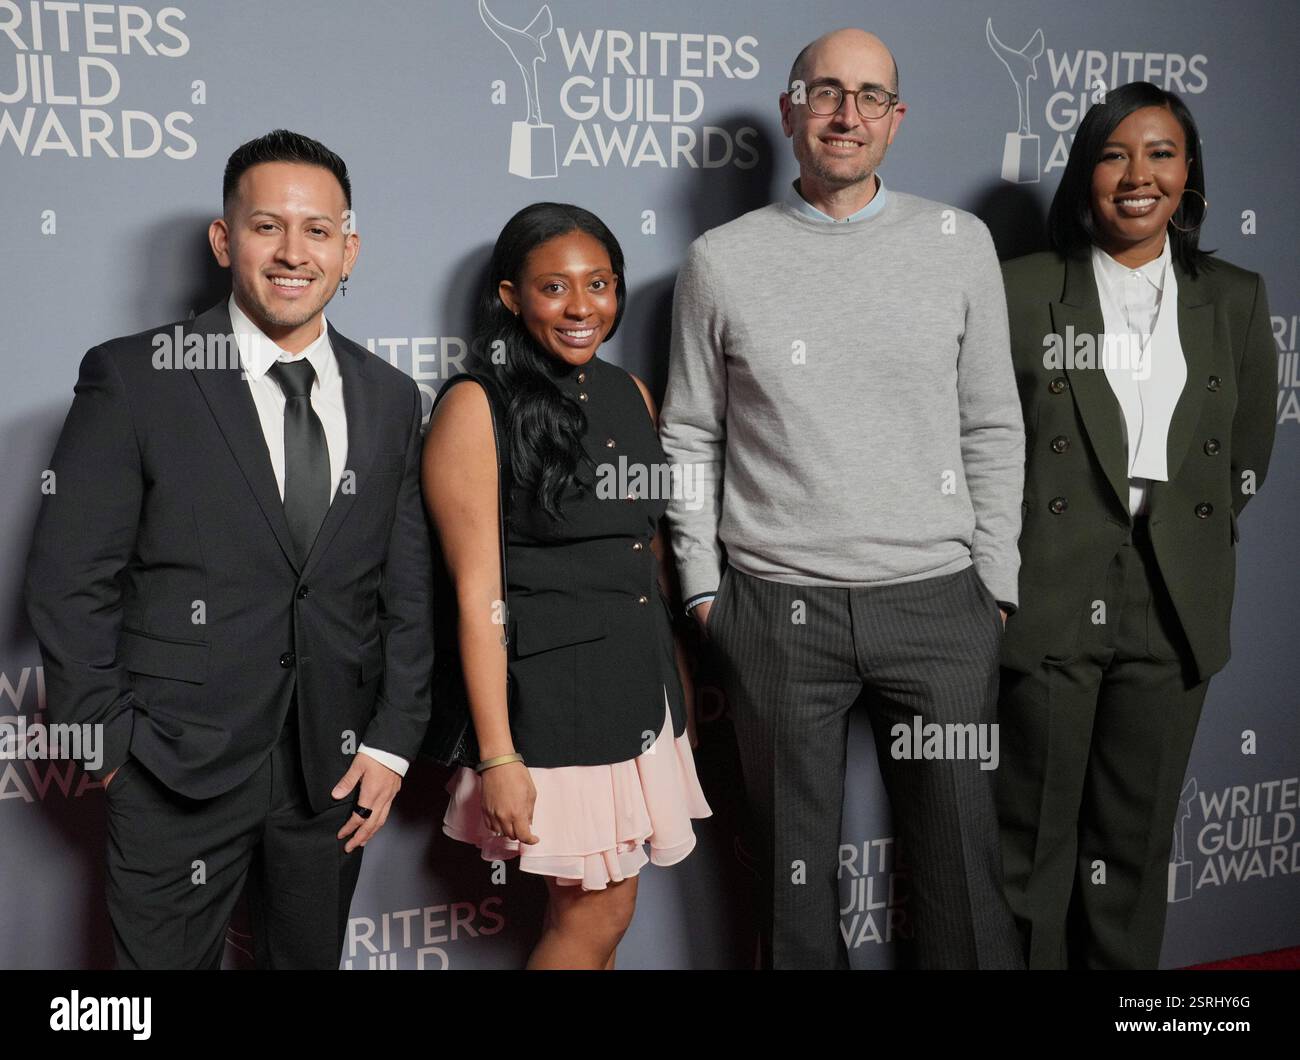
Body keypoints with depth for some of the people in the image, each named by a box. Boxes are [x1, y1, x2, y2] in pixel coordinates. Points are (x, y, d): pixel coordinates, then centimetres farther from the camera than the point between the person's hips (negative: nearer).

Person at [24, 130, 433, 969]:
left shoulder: (391, 399, 4)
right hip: (178, 773, -3)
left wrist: (392, 742, 2)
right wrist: (109, 742, -6)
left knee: (312, 957, 18)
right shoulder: (134, 378, -8)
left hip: (334, 769, 4)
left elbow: (408, 588, 7)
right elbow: (71, 580, -6)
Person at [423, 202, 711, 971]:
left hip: (641, 680, 6)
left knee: (591, 910, 14)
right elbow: (479, 594, -14)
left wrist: (680, 679, 16)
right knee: (599, 914, 3)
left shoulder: (631, 393, 9)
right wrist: (498, 756, -16)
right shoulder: (477, 407, -11)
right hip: (554, 689, -6)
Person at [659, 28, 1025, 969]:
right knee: (795, 859, 11)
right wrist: (703, 585, 2)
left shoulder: (959, 242, 4)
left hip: (937, 604, 1)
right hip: (777, 609, 0)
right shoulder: (722, 260, 3)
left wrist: (996, 583, 3)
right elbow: (690, 437, 7)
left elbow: (993, 428, 6)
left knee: (961, 854, 9)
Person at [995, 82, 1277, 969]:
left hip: (1174, 605, 3)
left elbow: (1249, 452, 15)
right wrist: (1002, 560, -1)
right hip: (1049, 597, -2)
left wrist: (1195, 536, 9)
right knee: (1037, 837, 5)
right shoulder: (1022, 290, -1)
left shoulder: (1236, 299, 9)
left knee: (1137, 837, 12)